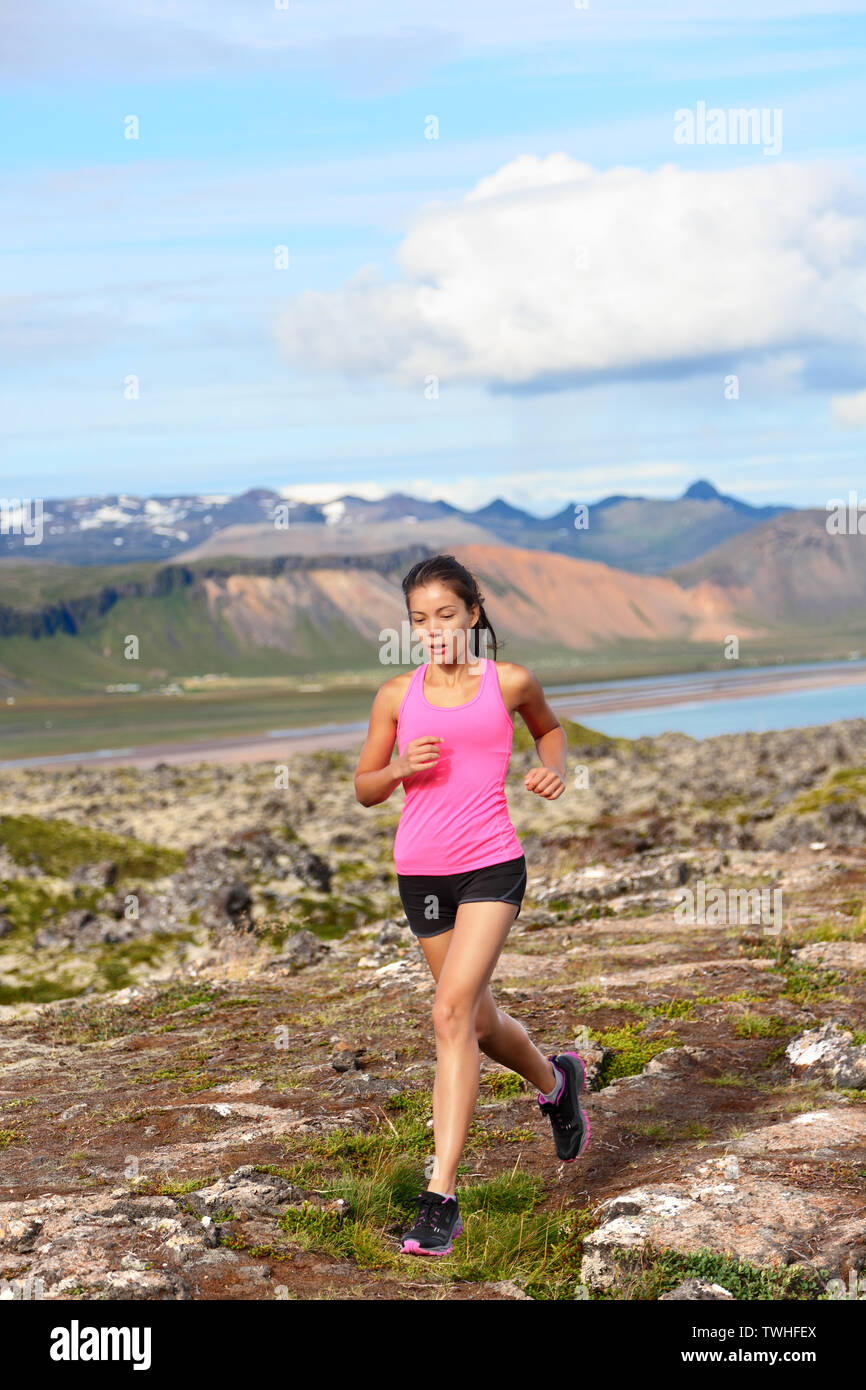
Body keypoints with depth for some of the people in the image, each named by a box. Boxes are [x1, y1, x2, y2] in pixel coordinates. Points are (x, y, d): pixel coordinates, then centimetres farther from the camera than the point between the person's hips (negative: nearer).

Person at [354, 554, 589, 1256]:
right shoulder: (397, 695, 4)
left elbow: (549, 726, 23)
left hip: (492, 865, -3)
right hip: (421, 872, 3)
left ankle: (441, 1195, -15)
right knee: (481, 1021, 15)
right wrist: (402, 767, -11)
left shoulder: (508, 682, 2)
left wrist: (554, 769, 2)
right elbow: (364, 788, 10)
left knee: (452, 1012, -18)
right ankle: (555, 1079, 49)